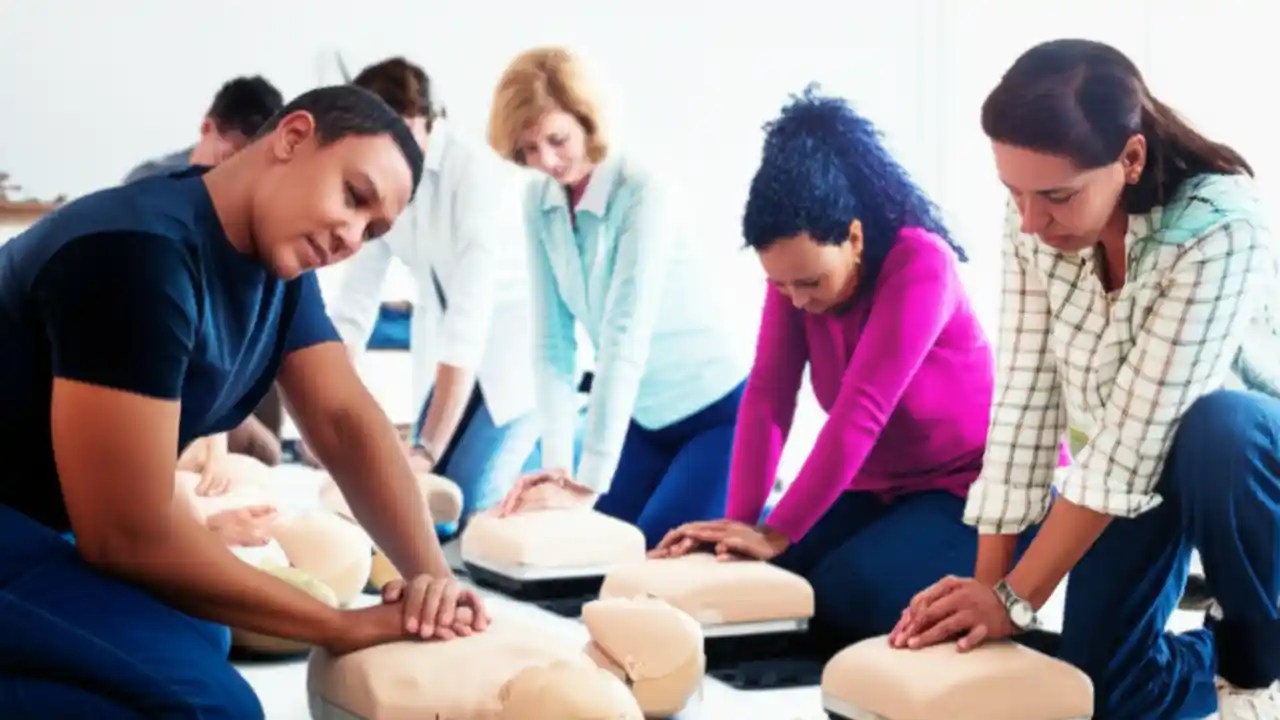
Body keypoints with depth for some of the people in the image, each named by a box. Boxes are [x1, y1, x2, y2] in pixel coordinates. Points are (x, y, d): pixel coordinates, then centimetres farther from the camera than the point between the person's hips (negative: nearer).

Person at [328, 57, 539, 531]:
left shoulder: (475, 172, -26)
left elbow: (469, 318, -31)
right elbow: (355, 300, -5)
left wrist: (426, 450, -34)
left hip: (515, 342, -6)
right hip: (447, 348, 6)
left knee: (463, 501, -17)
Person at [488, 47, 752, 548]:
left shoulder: (642, 192, -25)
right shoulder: (540, 201, -6)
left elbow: (626, 336, -32)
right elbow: (552, 340, -7)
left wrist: (588, 482, -37)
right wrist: (556, 462, -19)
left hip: (716, 409, -7)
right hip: (643, 414, 7)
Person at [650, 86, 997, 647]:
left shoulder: (920, 264, -25)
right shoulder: (795, 267, -6)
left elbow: (861, 409, -30)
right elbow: (768, 395, -12)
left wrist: (776, 533, -29)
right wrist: (739, 522, -22)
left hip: (977, 487, -6)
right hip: (879, 487, 6)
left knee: (848, 593, -27)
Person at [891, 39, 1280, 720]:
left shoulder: (1219, 229, -35)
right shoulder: (1036, 224, -19)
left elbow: (1136, 433, -35)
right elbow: (1023, 401, -17)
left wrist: (1015, 598, -32)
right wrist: (988, 583, -19)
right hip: (1136, 468, 5)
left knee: (1217, 430, -39)